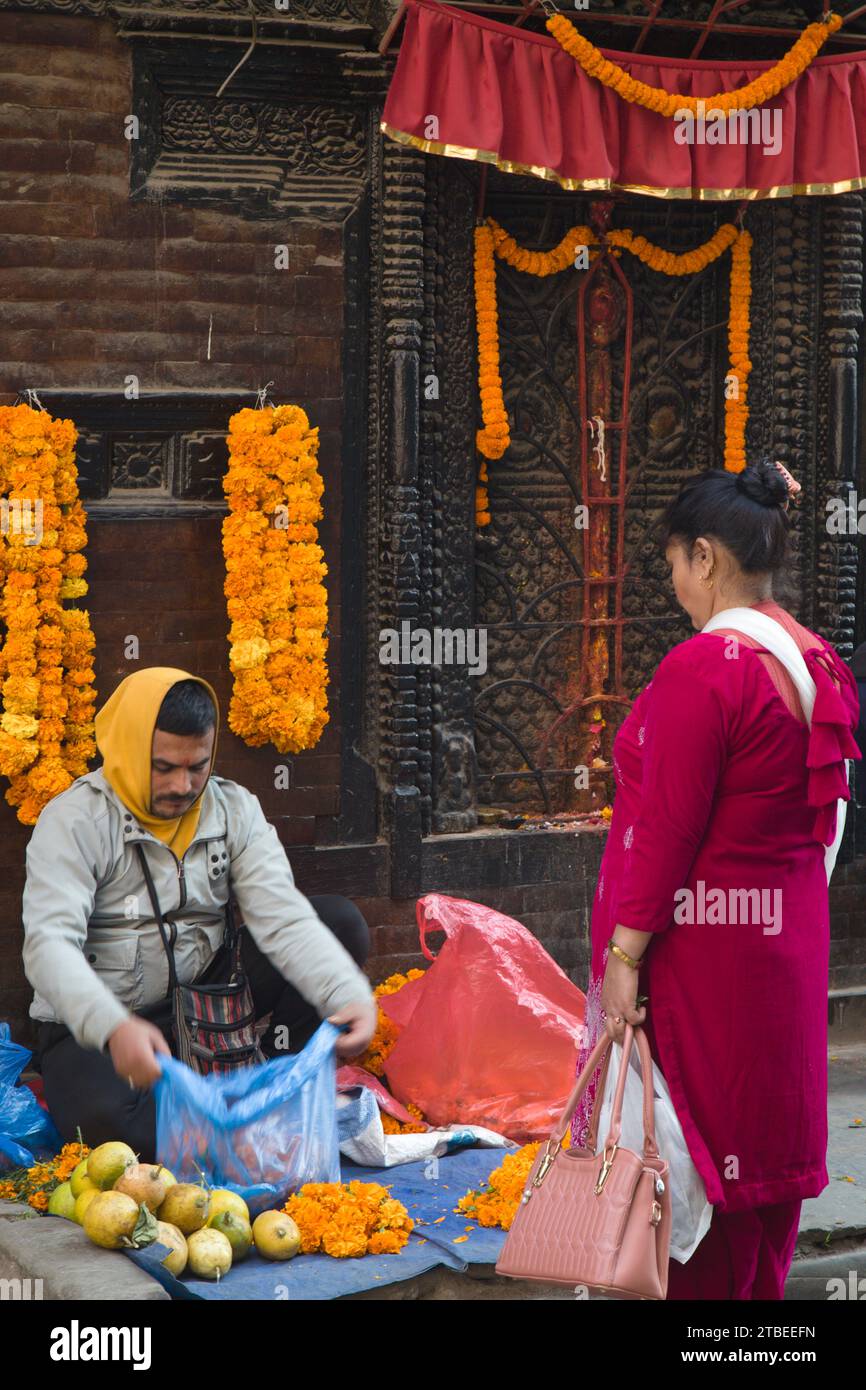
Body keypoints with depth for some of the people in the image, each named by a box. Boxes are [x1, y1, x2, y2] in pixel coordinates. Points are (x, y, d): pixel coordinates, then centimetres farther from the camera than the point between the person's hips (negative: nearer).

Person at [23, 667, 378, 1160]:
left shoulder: (235, 809, -2)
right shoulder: (75, 819, -15)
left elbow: (282, 918, -14)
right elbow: (49, 944, -27)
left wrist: (351, 997, -34)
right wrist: (114, 1028, -47)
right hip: (92, 1026, -4)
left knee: (341, 921, -10)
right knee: (104, 1117, -39)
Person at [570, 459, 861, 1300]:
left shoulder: (702, 668, -20)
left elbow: (664, 830, -21)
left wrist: (624, 956, -17)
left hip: (699, 948, -8)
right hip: (789, 939, 8)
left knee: (688, 1155, 2)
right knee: (765, 1143, 16)